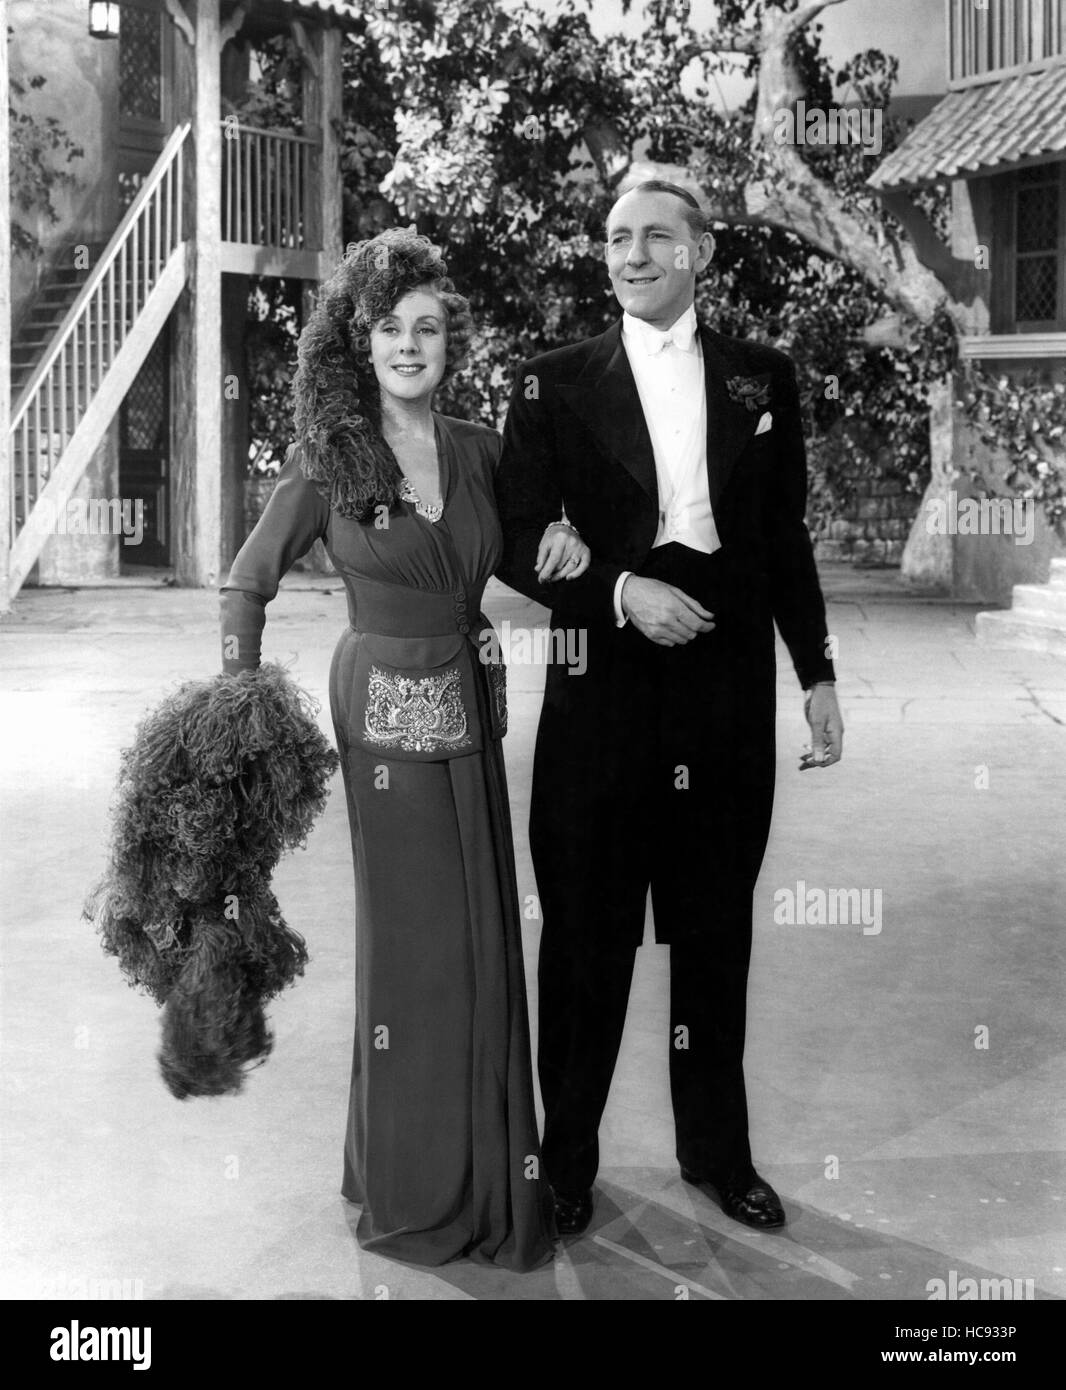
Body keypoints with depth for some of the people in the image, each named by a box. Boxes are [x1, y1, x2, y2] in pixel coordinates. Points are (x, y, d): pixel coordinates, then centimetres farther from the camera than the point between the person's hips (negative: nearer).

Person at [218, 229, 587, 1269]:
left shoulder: (478, 450, 4)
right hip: (385, 713, -4)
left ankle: (487, 1170, 27)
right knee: (410, 937, 2)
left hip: (472, 710, 5)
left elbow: (510, 553, 20)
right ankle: (413, 1184, 20)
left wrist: (563, 547, -2)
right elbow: (249, 581, 0)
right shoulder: (327, 458, -7)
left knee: (484, 929, 9)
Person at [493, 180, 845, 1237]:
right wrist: (617, 591, -17)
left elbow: (786, 537, 10)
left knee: (716, 932, 13)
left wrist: (816, 673, 7)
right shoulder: (555, 385, 1)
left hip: (727, 694, 2)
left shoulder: (761, 379, 8)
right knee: (587, 936, 7)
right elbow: (515, 545, -2)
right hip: (603, 693, -2)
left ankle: (716, 1148, 30)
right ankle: (567, 1157, 22)